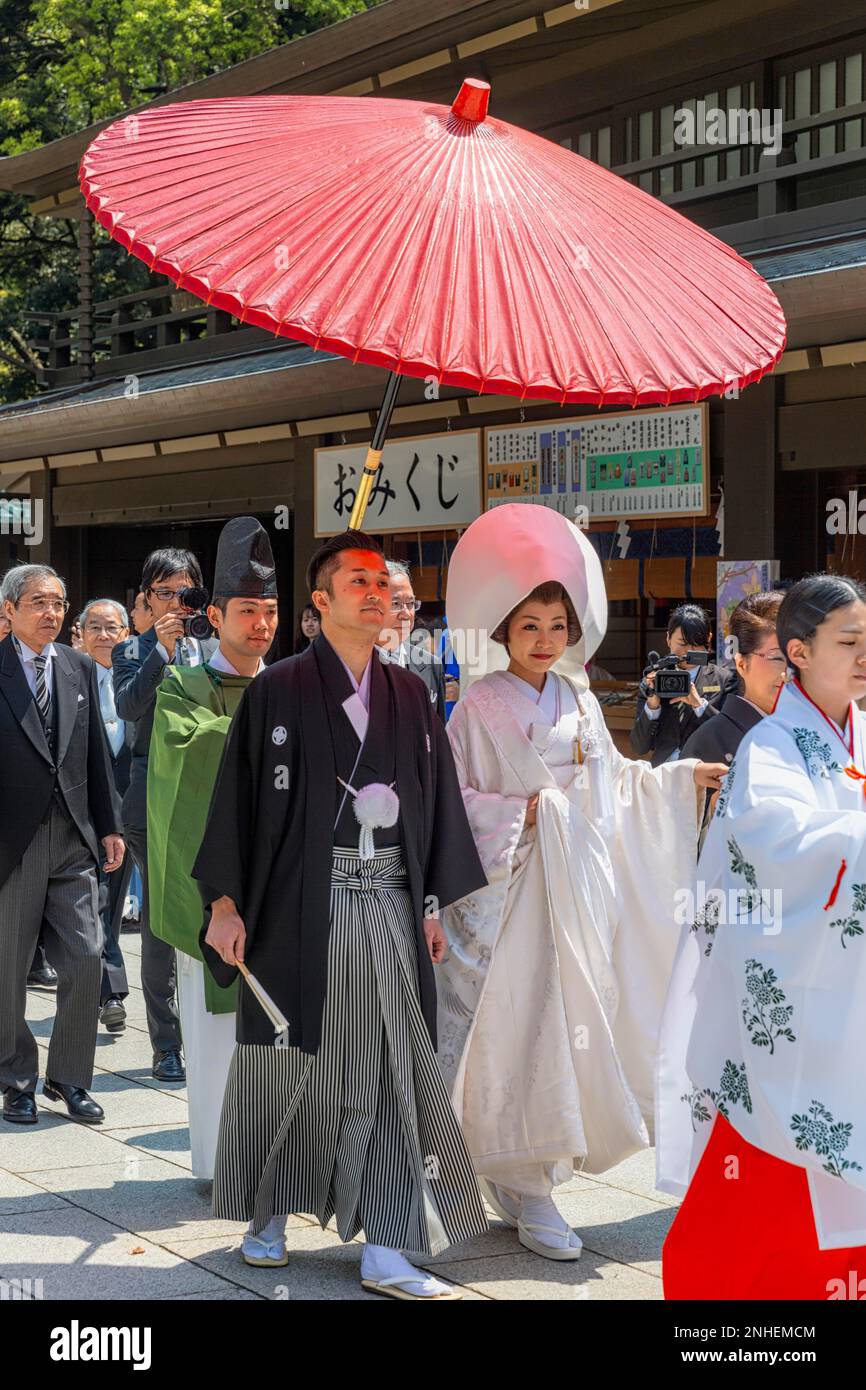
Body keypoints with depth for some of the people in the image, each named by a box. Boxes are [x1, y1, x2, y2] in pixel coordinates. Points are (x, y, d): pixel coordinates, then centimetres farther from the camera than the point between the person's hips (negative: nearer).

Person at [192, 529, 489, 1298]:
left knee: (388, 1068, -1)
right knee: (287, 1060, 7)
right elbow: (238, 797, -2)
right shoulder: (278, 690, 0)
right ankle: (269, 1216, 26)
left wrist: (435, 902, 8)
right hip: (300, 903, -3)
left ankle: (386, 1249, 3)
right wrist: (225, 903, -8)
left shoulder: (409, 694, 11)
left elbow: (437, 800, 12)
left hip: (388, 905, 3)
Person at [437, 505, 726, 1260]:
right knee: (521, 1032, -7)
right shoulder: (479, 706, -3)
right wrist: (520, 814, -14)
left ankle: (527, 1178, 17)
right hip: (511, 891, -5)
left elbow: (613, 784, 17)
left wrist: (683, 778, 11)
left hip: (577, 890, 5)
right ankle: (527, 1194, 3)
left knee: (573, 1022, 4)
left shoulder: (579, 701, 12)